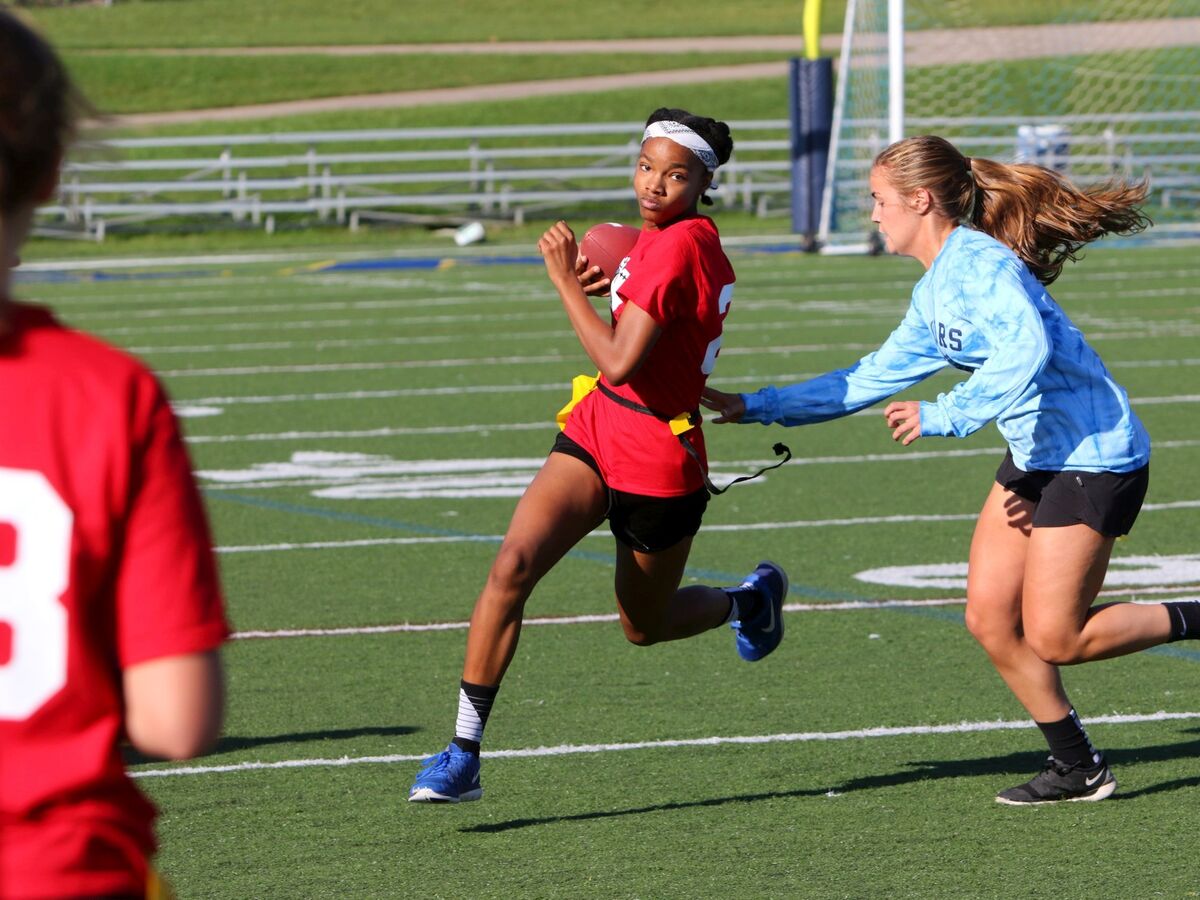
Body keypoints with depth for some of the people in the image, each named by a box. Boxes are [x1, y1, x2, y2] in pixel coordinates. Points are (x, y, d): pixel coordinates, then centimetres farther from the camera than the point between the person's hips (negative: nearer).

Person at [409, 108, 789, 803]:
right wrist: (605, 285, 7)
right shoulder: (657, 236, 4)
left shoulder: (679, 247, -23)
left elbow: (618, 362, -25)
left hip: (658, 461, -7)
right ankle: (464, 756, -16)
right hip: (596, 432, 7)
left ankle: (752, 599, 49)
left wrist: (568, 283, -17)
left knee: (645, 627, 16)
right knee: (512, 565, -16)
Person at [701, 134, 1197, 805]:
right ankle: (1079, 769, 13)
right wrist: (755, 408, 21)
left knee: (1054, 640, -8)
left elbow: (1025, 350, -34)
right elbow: (873, 379, 21)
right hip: (1034, 456, 10)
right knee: (991, 620, 4)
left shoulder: (979, 263, -18)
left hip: (1093, 455, -10)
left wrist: (942, 417, -29)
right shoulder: (933, 294, 13)